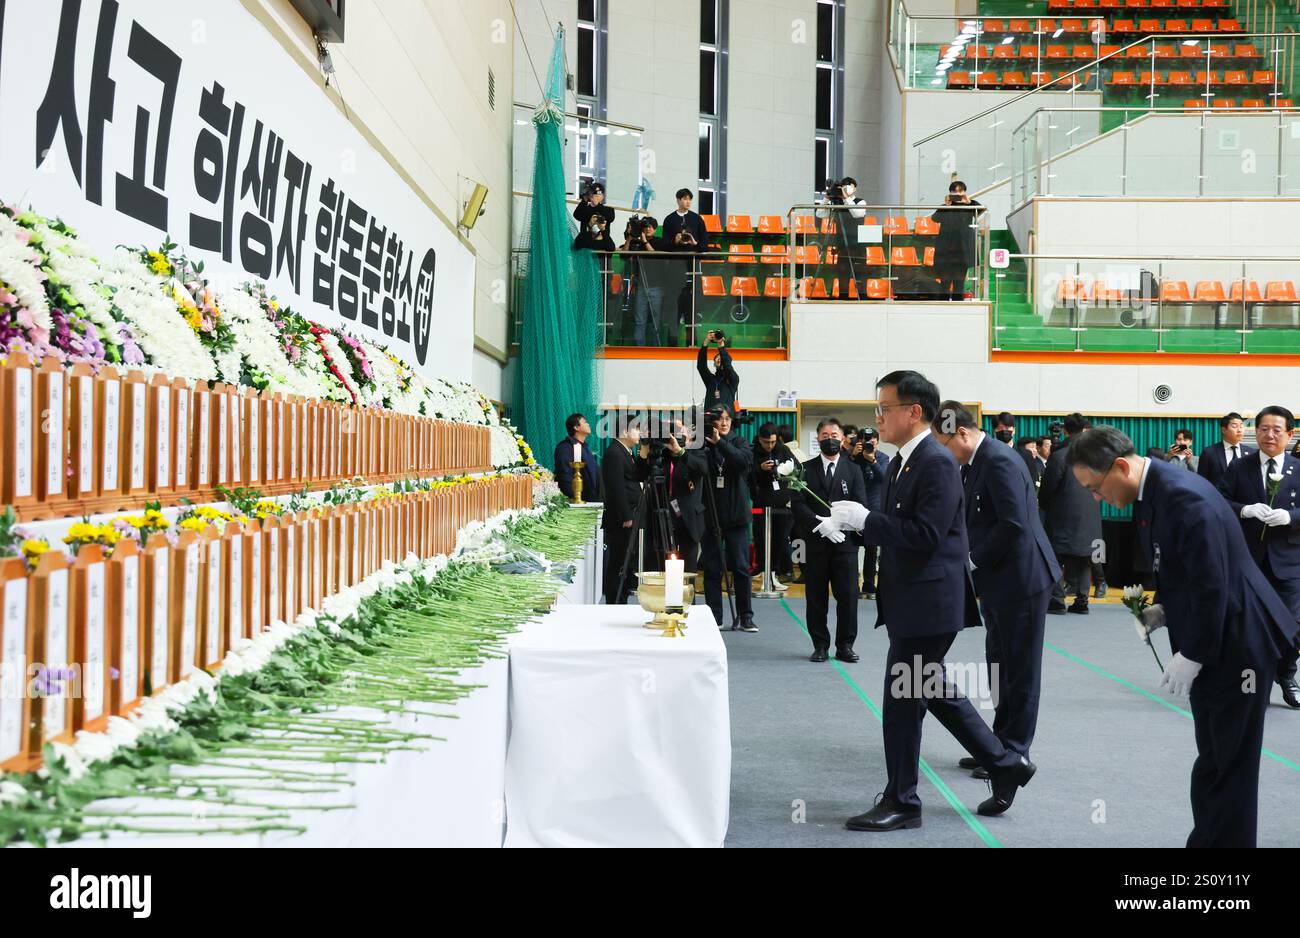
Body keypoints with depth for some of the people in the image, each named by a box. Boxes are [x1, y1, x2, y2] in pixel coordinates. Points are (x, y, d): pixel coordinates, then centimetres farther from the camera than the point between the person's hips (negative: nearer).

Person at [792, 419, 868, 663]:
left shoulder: (853, 470, 9)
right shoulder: (806, 469, 7)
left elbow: (859, 505, 1)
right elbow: (798, 504, -2)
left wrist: (836, 522, -15)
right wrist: (820, 524, -16)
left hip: (844, 542, 0)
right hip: (815, 542, 0)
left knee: (848, 596, -1)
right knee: (816, 597, 4)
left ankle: (845, 645, 10)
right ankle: (820, 645, 13)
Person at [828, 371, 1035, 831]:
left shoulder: (936, 462, -18)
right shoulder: (902, 462, 12)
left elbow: (925, 536, -25)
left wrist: (865, 519, -22)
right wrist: (852, 523, 1)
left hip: (927, 602, -10)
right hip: (913, 600, 10)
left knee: (903, 699, -1)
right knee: (932, 689, 18)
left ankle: (901, 802, 12)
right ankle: (1005, 763, 29)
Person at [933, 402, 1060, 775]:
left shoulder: (1000, 462, -19)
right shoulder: (972, 463, 11)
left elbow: (1014, 525, -25)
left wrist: (973, 560, -17)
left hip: (1021, 579, -10)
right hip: (997, 581, 10)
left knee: (1019, 669, 1)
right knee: (999, 665, 15)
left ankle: (1014, 753, 9)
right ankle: (1000, 743, 24)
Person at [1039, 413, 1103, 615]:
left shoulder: (1059, 455, -14)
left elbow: (1047, 487, -9)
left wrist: (1044, 506, 8)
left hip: (1064, 516, -5)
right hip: (1090, 515, 5)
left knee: (1056, 559, 1)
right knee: (1083, 561, 11)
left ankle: (1056, 600, -3)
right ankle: (1082, 600, 10)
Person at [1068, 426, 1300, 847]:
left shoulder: (1184, 497, -24)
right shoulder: (1149, 493, 5)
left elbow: (1212, 586, -25)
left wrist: (1190, 657, -18)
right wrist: (1161, 611, 2)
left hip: (1234, 640, -9)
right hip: (1205, 644, 9)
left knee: (1230, 765, 1)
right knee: (1211, 760, 15)